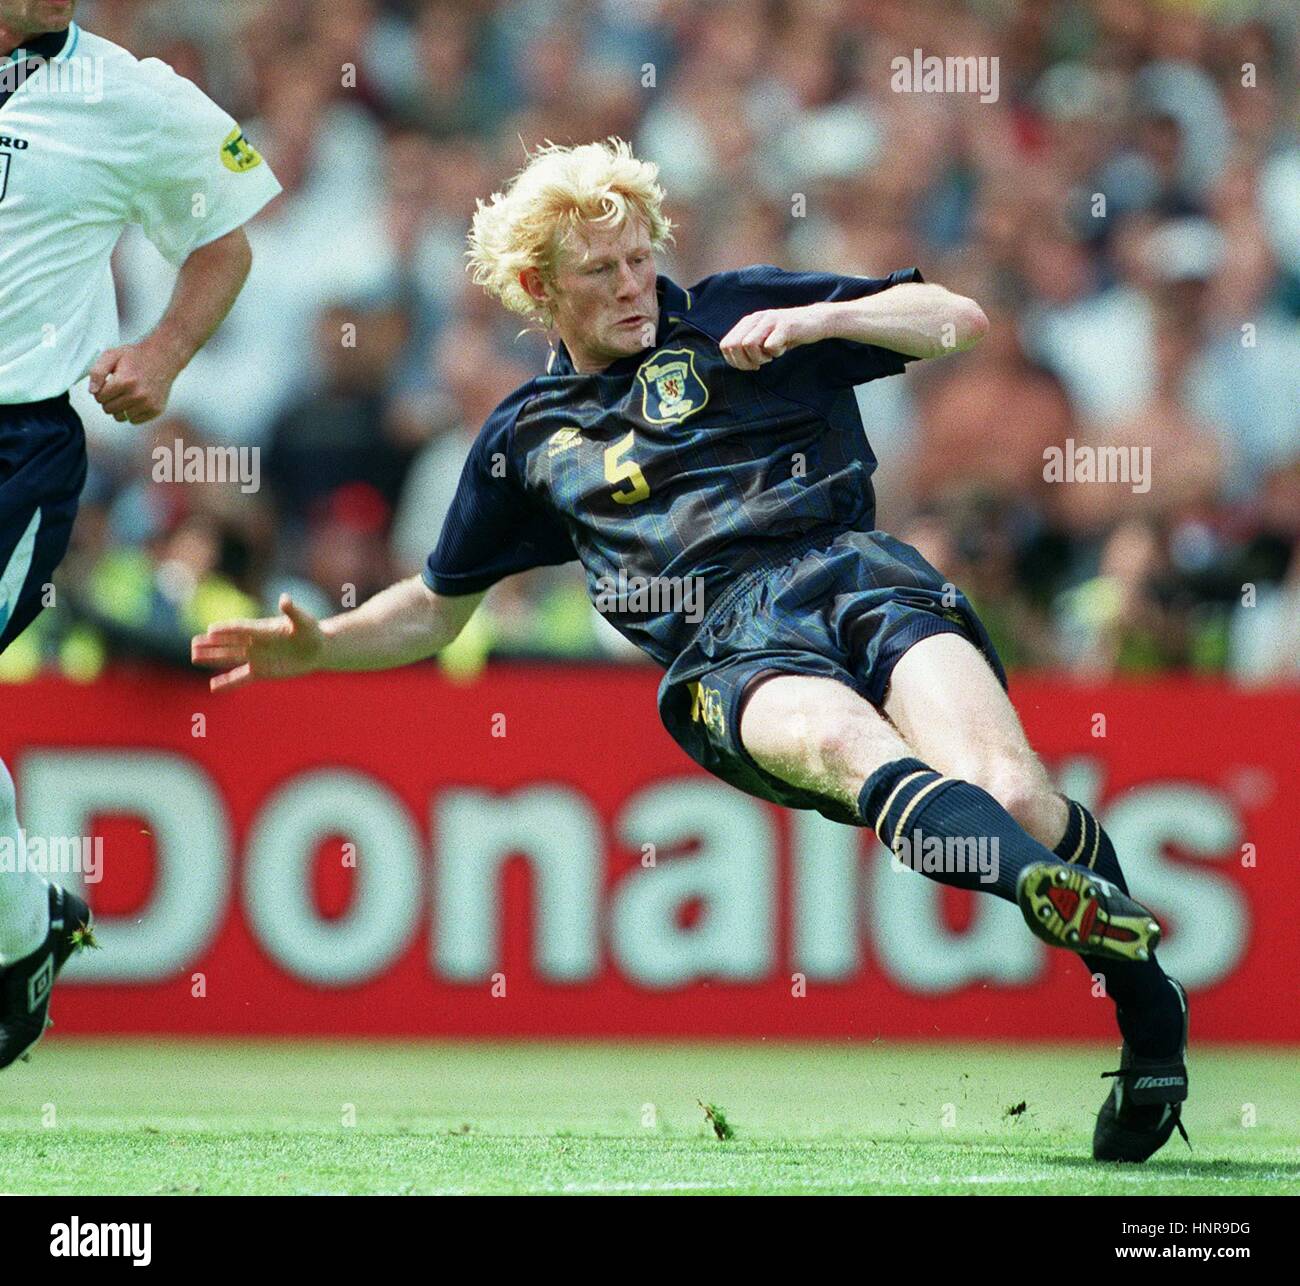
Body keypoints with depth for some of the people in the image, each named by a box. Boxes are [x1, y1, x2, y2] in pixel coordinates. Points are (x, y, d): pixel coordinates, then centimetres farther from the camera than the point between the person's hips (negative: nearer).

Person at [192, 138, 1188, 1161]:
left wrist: (815, 319, 2)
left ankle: (1153, 1029, -24)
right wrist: (317, 648, 24)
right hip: (725, 647, 0)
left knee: (1008, 792, -31)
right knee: (845, 745, -39)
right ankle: (1069, 899, -63)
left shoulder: (734, 313, 22)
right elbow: (437, 606, 40)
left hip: (849, 570, 0)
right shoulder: (527, 438, 29)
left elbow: (958, 321, 18)